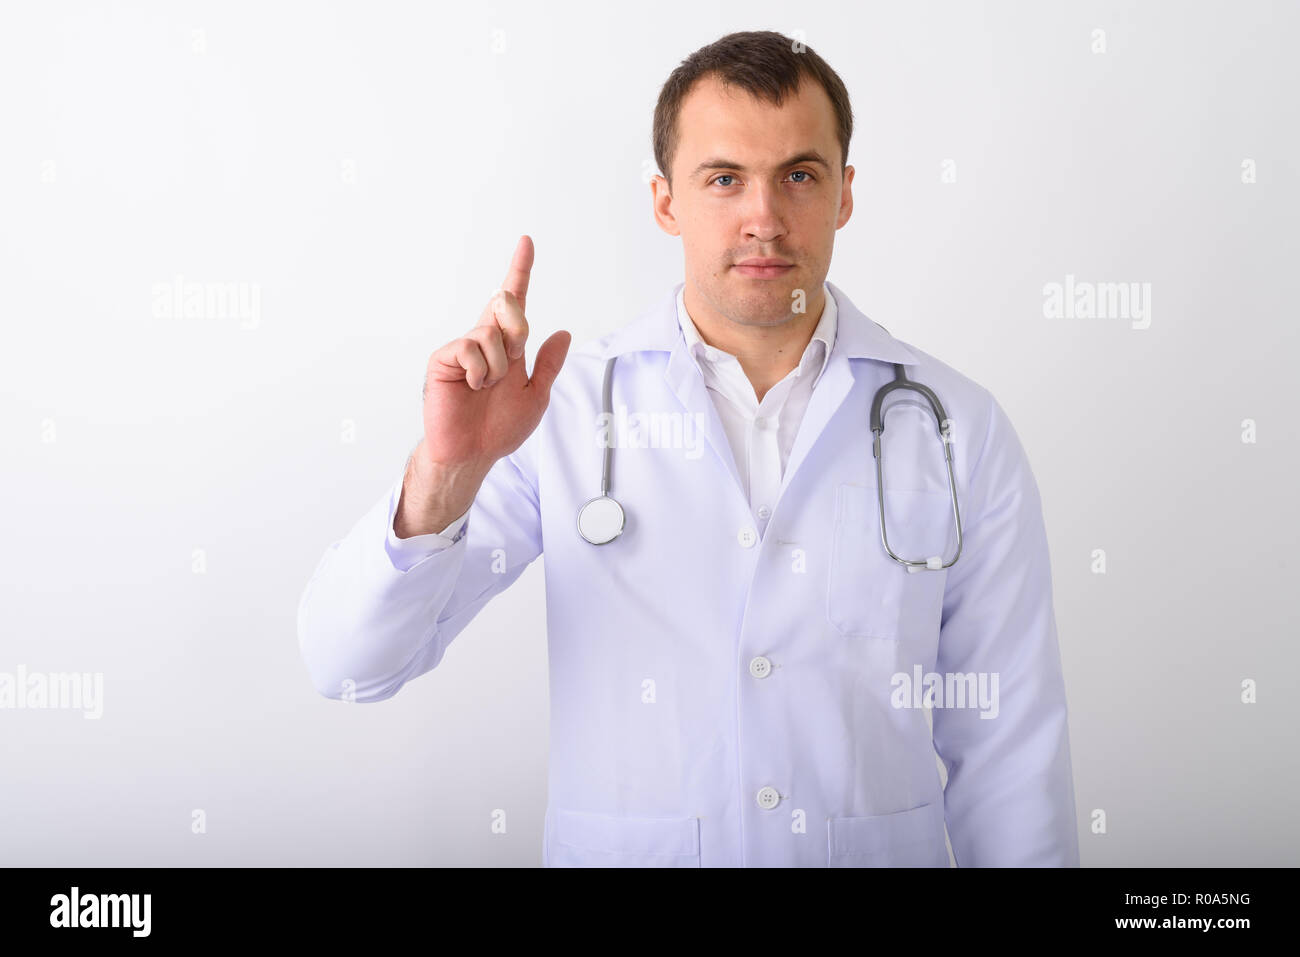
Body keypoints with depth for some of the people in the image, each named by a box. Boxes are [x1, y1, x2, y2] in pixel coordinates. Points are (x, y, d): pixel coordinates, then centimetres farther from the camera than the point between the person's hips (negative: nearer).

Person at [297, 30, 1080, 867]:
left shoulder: (960, 430, -6)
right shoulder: (566, 408, -9)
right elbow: (350, 665, -14)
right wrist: (448, 469, -28)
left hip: (885, 848, 1)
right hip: (619, 850, 0)